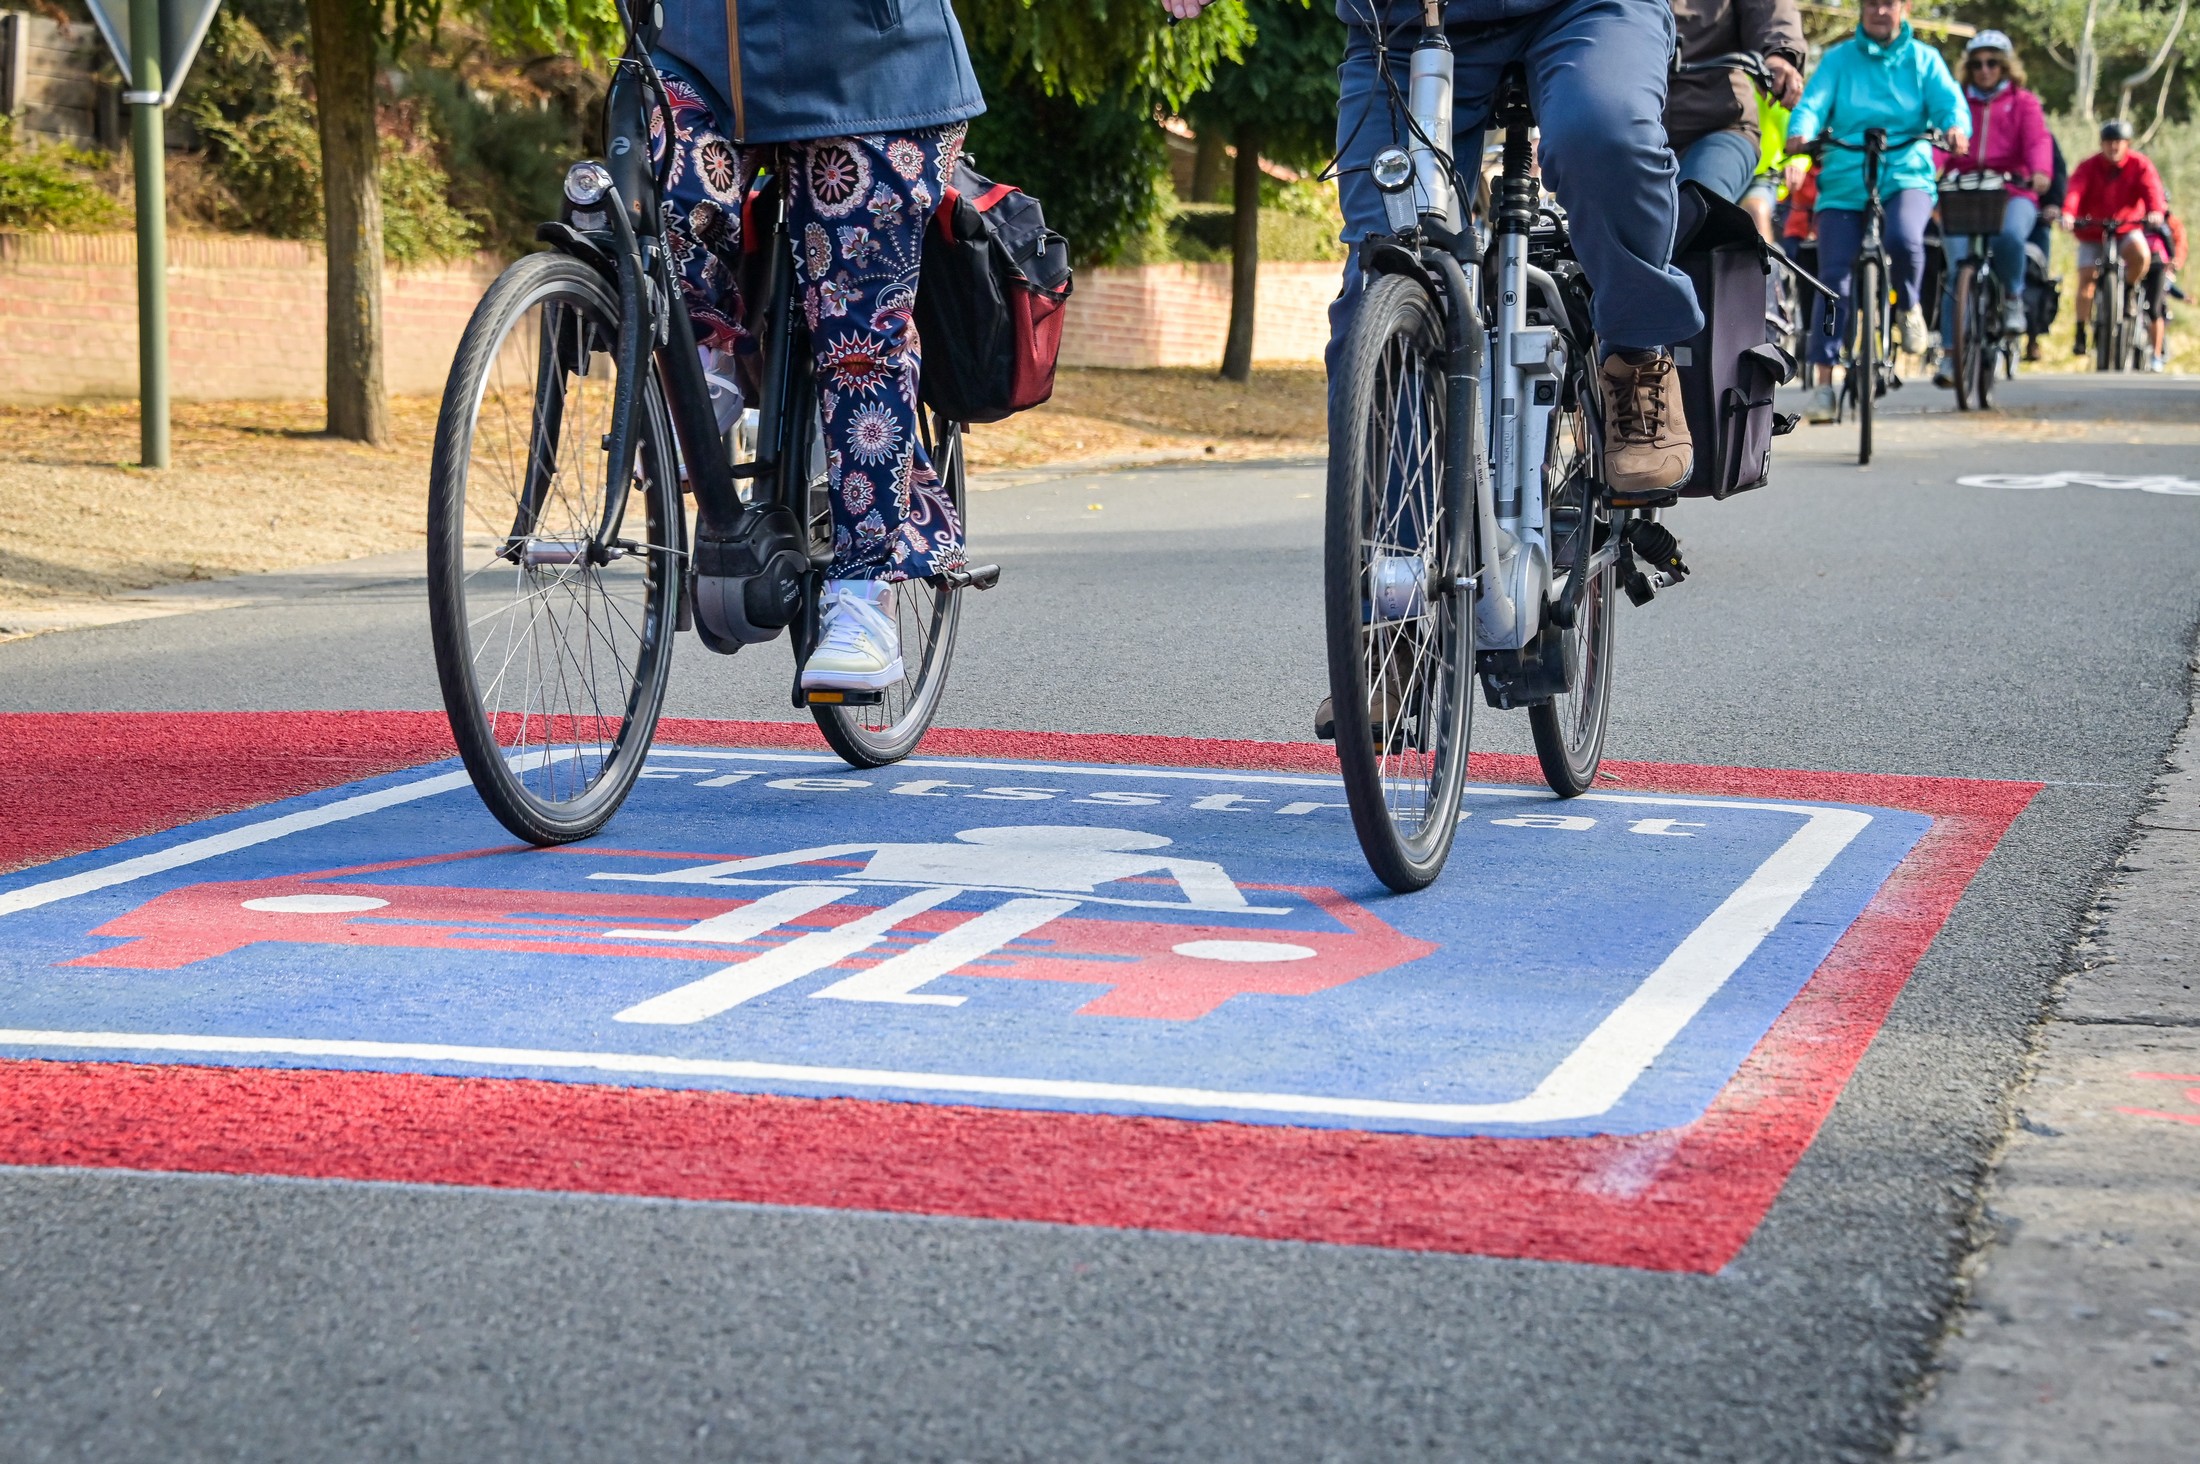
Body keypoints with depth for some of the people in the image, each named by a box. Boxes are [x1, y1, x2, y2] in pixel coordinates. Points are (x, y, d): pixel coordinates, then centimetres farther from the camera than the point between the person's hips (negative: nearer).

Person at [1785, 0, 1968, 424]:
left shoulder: (1923, 60, 10)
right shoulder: (1839, 59, 8)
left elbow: (1949, 100, -3)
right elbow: (1814, 102, -5)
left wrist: (1956, 127, -28)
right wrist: (1801, 132, -28)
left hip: (1906, 177, -1)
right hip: (1845, 182, 1)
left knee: (1904, 237, -32)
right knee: (1834, 277, -8)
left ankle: (1908, 306, 0)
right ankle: (1824, 379, 1)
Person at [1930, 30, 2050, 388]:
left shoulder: (2023, 103, 13)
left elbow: (2038, 140, -4)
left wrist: (2040, 172, -28)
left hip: (2012, 193, -1)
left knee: (2009, 236, -35)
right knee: (1958, 268, -16)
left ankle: (2013, 298, -6)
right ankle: (1950, 354, -10)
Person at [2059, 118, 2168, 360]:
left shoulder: (2139, 165, -9)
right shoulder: (2088, 167, -12)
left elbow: (2151, 188, -25)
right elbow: (2075, 190, -28)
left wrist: (2156, 211, -47)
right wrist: (2068, 213, -49)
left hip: (2128, 228, 0)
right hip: (2092, 232, 0)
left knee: (2142, 254, -29)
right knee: (2086, 277, -11)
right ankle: (2081, 332, 1)